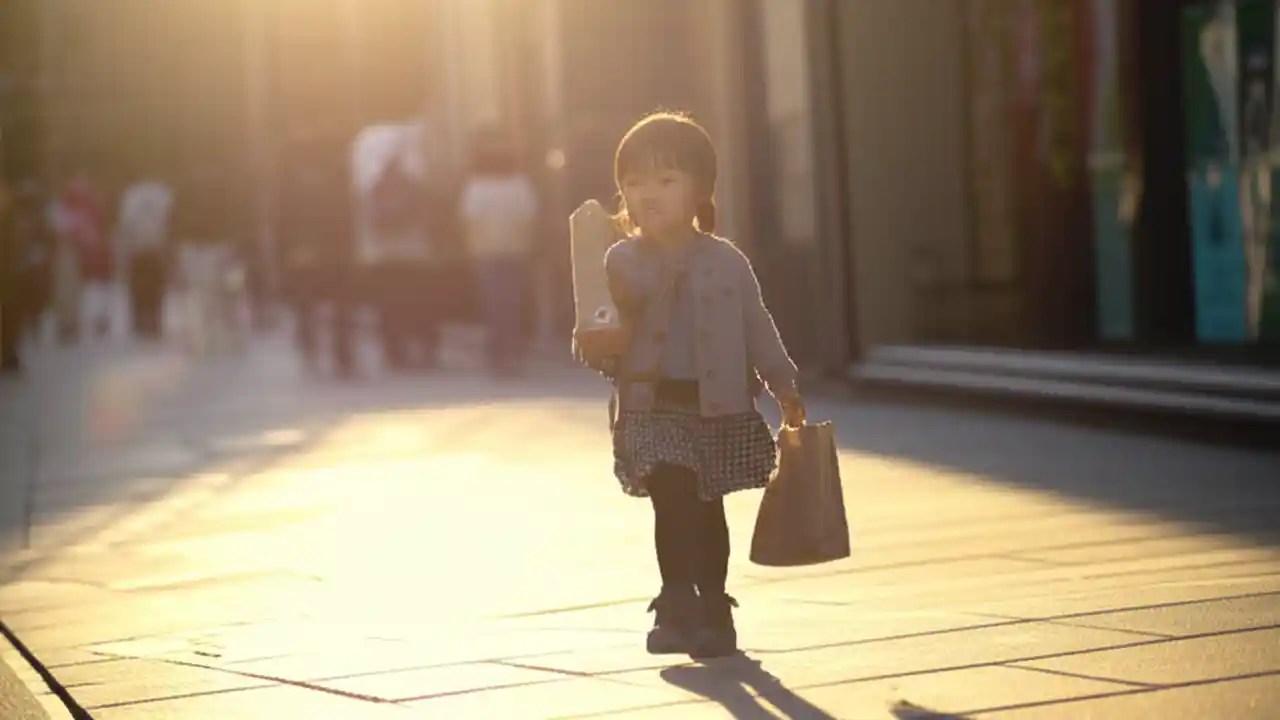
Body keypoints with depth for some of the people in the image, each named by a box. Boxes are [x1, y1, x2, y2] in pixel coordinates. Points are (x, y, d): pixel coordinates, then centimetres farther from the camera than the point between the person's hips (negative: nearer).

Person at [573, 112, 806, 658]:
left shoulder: (725, 263, 2)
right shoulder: (622, 263, 0)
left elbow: (756, 327, 9)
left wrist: (784, 387, 8)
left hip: (719, 406, 2)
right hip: (652, 407, -2)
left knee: (707, 510, 13)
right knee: (673, 501, -15)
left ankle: (712, 609, 25)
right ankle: (678, 605, -11)